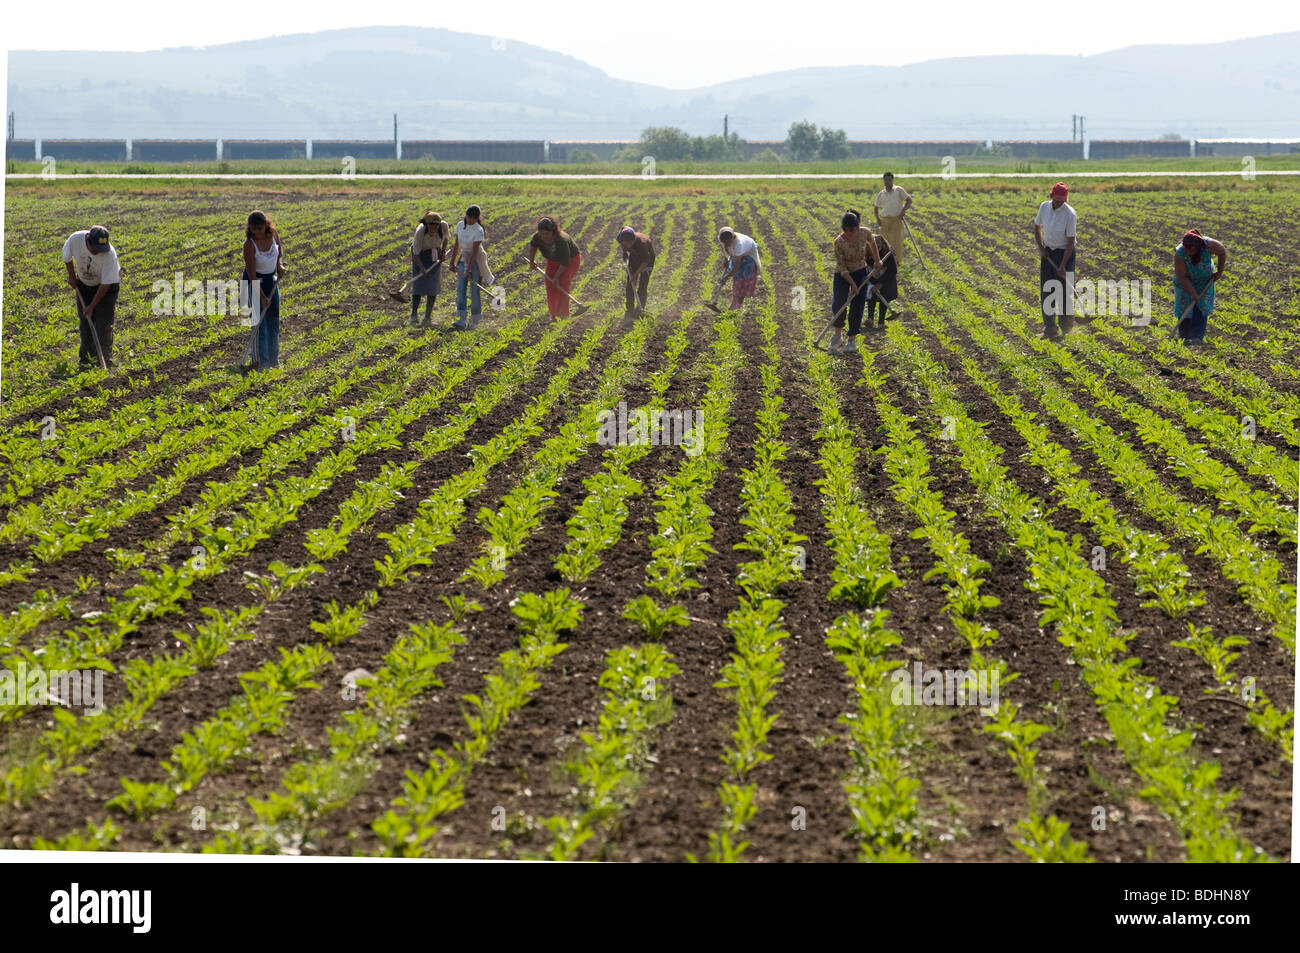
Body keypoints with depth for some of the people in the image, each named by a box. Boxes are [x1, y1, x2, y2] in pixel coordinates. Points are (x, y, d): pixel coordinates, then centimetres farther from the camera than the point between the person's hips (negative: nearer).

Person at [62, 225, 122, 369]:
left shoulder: (110, 254, -36)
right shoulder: (75, 239, -27)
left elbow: (105, 284, -27)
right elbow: (67, 257, -2)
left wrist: (92, 306, -24)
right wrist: (71, 275, 5)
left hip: (107, 284, -4)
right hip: (84, 284, 4)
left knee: (103, 323, -11)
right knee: (85, 322, 5)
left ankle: (104, 362, -7)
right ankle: (86, 359, 15)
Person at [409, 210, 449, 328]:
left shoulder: (444, 226, -22)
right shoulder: (420, 231, -32)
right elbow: (416, 253, -26)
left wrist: (443, 251, -6)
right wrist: (422, 268, -37)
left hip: (435, 254, 4)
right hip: (420, 255, -4)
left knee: (434, 287, 2)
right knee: (419, 284, -13)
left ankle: (428, 317, 9)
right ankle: (414, 316, -7)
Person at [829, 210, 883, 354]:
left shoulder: (865, 233, -16)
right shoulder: (839, 241, -24)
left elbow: (872, 242, 10)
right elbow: (841, 266, -19)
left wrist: (877, 261, 16)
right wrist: (852, 284, -22)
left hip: (861, 272, 2)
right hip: (843, 275, -2)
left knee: (857, 307, 0)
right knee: (837, 305, -12)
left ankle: (852, 340, 9)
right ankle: (837, 335, 11)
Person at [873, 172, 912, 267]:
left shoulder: (899, 190, 1)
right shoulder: (881, 194, 13)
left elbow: (909, 200, 1)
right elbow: (876, 207, 21)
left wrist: (903, 210, -10)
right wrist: (877, 218, 5)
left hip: (896, 219, -4)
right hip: (884, 220, 4)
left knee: (896, 241, -9)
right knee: (885, 241, 4)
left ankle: (896, 261, -3)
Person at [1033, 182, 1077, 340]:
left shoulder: (1069, 214, -18)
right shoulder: (1044, 207, -2)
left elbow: (1070, 242, -17)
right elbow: (1037, 227, 15)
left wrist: (1063, 266, -21)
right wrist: (1040, 247, 1)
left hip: (1064, 253, -6)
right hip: (1048, 252, 6)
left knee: (1064, 291, -5)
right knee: (1046, 291, 6)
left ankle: (1066, 328, 5)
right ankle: (1049, 329, 12)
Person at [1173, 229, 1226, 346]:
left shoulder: (1208, 245, -32)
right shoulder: (1179, 254, -35)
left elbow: (1222, 252, -10)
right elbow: (1182, 277, -28)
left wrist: (1219, 272, -6)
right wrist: (1193, 293, -29)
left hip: (1204, 279, 1)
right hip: (1186, 280, -1)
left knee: (1201, 306, -10)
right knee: (1185, 306, -2)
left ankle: (1197, 336, -15)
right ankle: (1184, 336, 15)